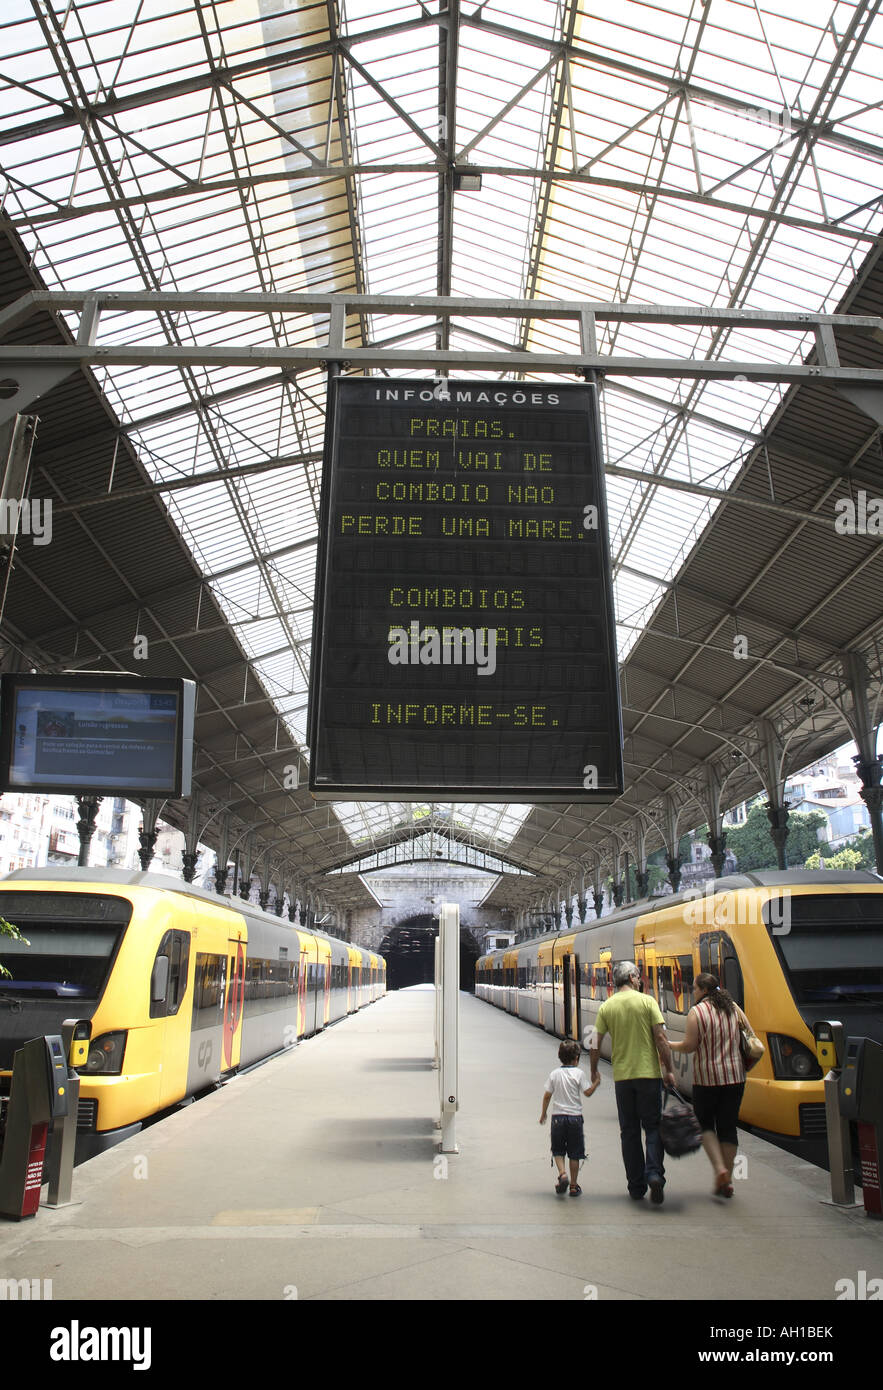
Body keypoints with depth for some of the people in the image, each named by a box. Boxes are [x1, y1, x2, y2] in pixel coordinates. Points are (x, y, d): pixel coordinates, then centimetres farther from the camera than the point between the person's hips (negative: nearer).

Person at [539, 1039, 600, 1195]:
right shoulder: (579, 1073, -5)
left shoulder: (555, 1074, 2)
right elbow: (588, 1092, -8)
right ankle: (573, 1186, 11)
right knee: (575, 1153, 9)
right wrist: (597, 1082, 9)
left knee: (558, 1150, 12)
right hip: (575, 1116, -1)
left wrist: (543, 1113, 13)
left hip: (557, 1116, 1)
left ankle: (562, 1173, -12)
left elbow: (547, 1095, 2)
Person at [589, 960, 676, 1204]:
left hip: (622, 1076, 2)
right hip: (649, 1074, -2)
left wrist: (594, 1072, 14)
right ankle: (654, 1173, -13)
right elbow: (661, 1039, -9)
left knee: (629, 1131, 10)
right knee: (653, 1126, 7)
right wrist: (668, 1070, 0)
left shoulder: (606, 1007, 1)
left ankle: (636, 1186, 14)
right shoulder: (647, 1001, -5)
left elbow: (595, 1046, 0)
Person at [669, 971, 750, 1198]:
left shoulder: (697, 1012, -9)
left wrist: (666, 1045, 2)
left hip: (706, 1078, -4)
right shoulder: (733, 1008, 6)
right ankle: (727, 1181, 13)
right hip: (734, 1077, 4)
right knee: (728, 1126, 10)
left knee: (705, 1124, 11)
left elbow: (689, 1046, -13)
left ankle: (719, 1169, -6)